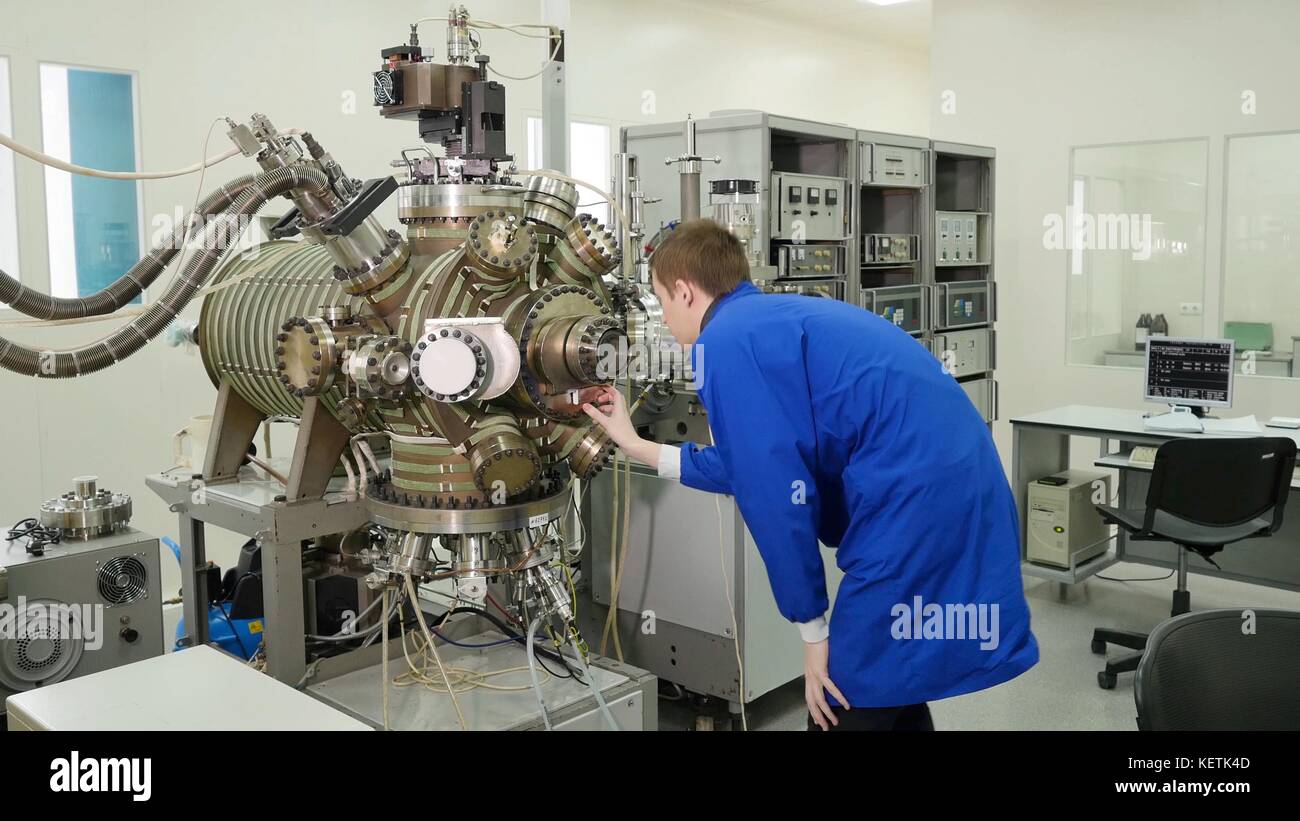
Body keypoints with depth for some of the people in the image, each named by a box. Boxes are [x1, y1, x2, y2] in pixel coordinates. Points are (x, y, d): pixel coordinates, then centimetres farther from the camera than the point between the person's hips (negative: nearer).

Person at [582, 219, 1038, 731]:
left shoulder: (726, 341, -9)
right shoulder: (777, 318, 20)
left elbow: (773, 493, -16)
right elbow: (760, 463, 27)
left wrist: (813, 630, -6)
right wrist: (637, 447, 34)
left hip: (916, 510, -10)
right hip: (960, 494, 10)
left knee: (847, 709, 4)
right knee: (894, 697, 24)